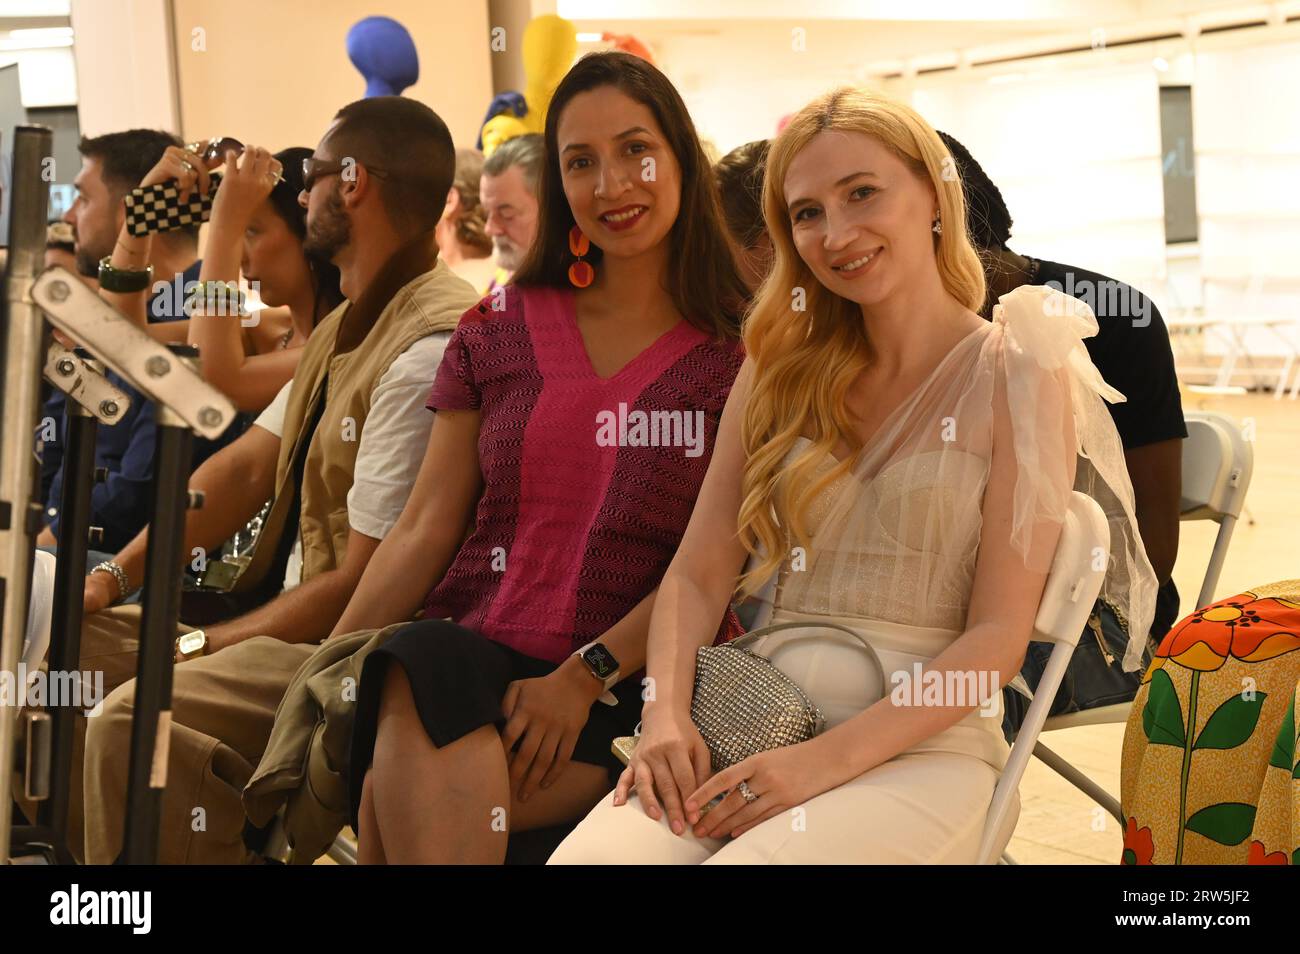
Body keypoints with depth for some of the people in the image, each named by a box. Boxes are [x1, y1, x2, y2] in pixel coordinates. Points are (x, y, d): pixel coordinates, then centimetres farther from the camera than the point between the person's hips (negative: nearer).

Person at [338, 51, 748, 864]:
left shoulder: (738, 350, 4)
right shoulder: (500, 330, 14)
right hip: (468, 646, 4)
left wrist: (586, 676, -15)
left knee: (400, 793, -31)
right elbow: (425, 530, 9)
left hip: (629, 682, -3)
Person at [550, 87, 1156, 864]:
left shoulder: (1018, 375, 1)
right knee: (582, 858, -27)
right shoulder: (782, 369, 15)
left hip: (920, 747, -3)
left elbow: (997, 637, -6)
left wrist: (827, 758, -16)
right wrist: (666, 714, -8)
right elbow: (698, 573, 11)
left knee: (745, 861, -33)